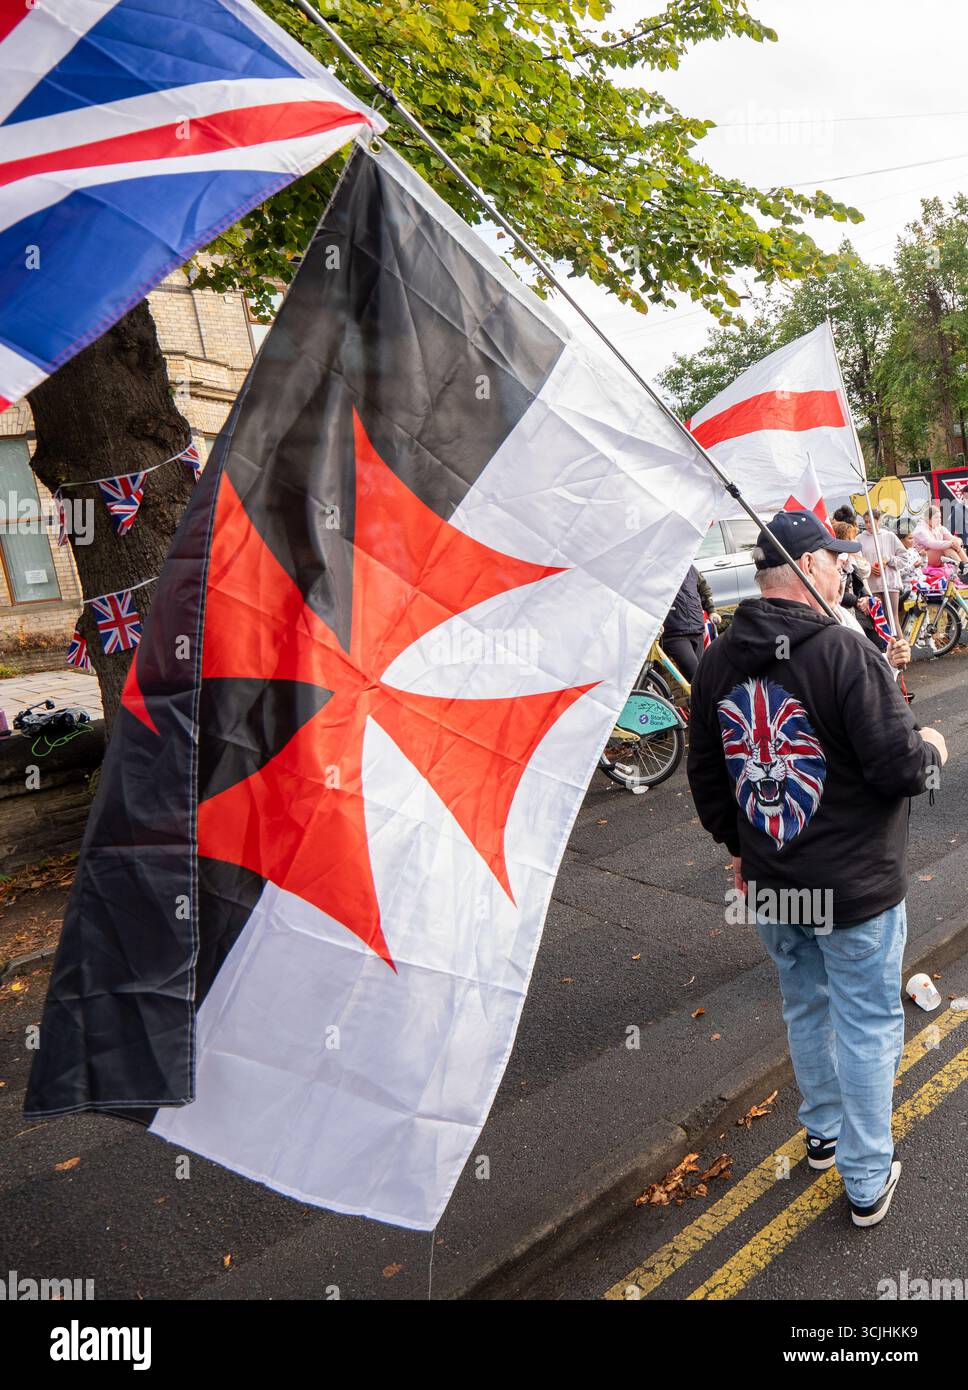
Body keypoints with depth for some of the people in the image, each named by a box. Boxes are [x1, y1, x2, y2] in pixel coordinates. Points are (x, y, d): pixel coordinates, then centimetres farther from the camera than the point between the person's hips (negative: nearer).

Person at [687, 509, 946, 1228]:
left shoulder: (718, 660, 0)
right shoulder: (845, 651, -21)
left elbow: (706, 774, 7)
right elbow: (897, 765, -21)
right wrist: (931, 749, 2)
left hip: (768, 884, 6)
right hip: (854, 886, -5)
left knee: (807, 1010, 24)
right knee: (866, 1027, 11)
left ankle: (824, 1131, 44)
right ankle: (868, 1182, 26)